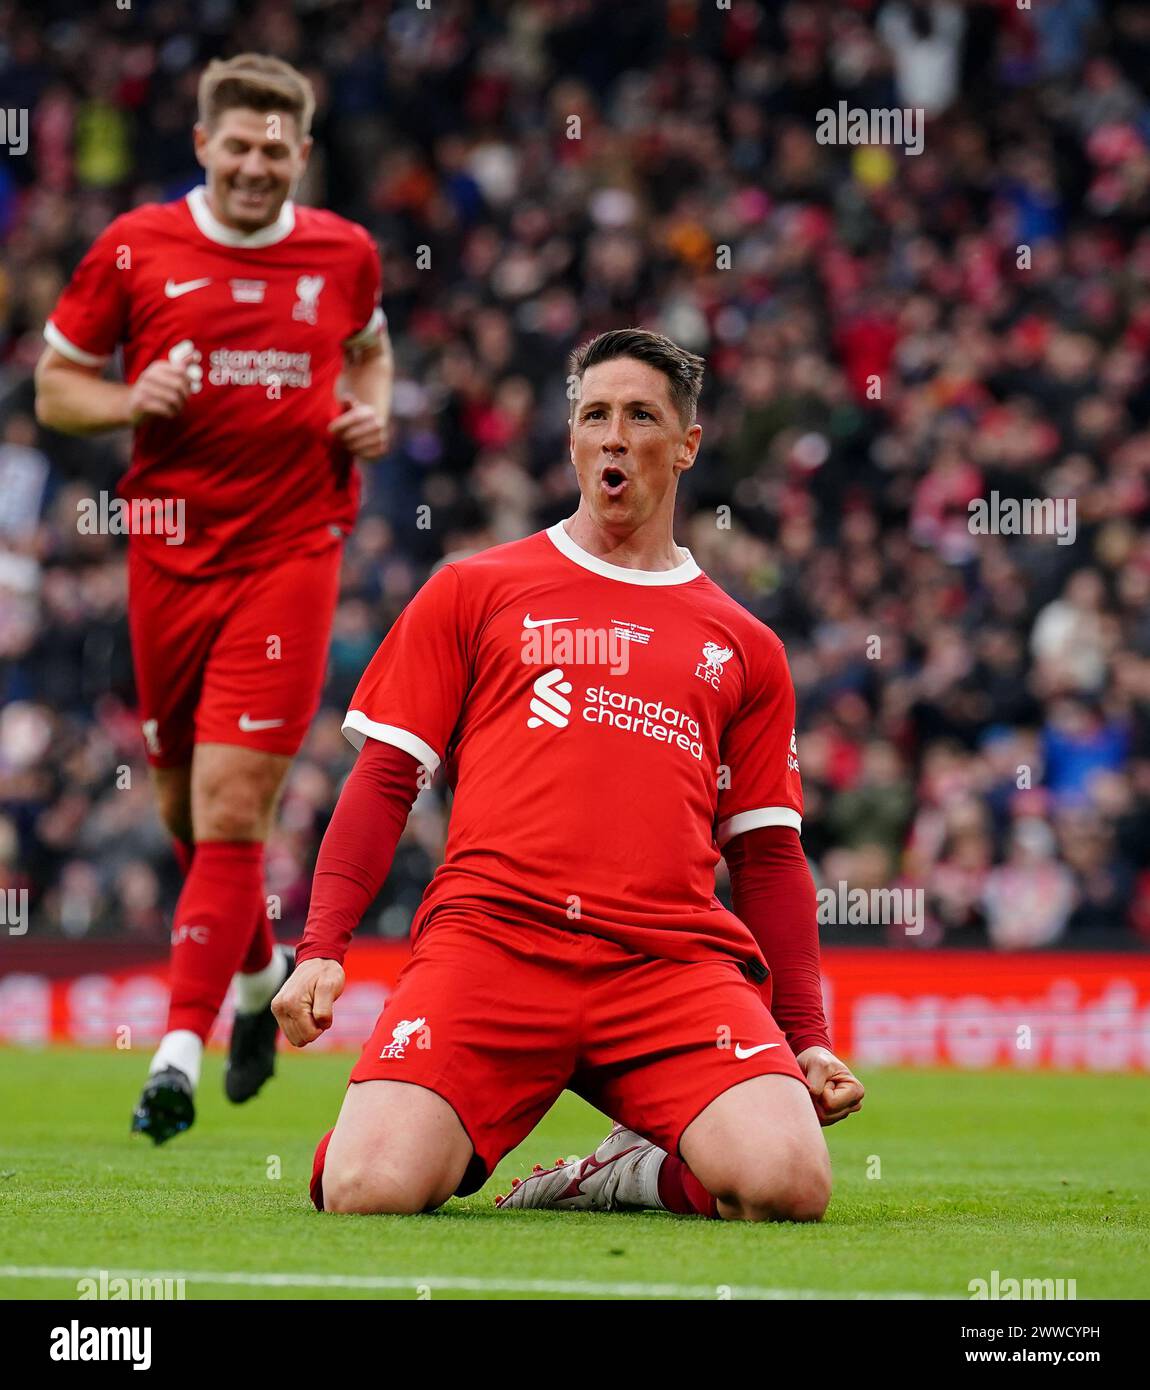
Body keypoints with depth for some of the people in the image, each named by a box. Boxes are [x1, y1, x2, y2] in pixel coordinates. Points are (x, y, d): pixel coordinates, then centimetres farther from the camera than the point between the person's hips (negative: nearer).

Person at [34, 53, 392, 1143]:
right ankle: (260, 972, 41)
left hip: (290, 551, -1)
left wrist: (373, 411, 5)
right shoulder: (134, 249, 1)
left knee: (230, 808, -12)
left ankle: (178, 1053, -12)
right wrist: (129, 401, -12)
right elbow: (54, 385, 8)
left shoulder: (343, 254, 5)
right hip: (168, 551, 2)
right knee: (185, 807, 12)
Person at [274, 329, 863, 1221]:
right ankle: (454, 1144, 12)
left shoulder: (742, 647, 21)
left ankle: (647, 1172, 7)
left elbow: (768, 854, 22)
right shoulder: (473, 592, 17)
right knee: (370, 1190, -24)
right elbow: (384, 780, 13)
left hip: (674, 961, 1)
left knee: (790, 1184, -26)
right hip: (487, 938, -1)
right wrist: (322, 947, -1)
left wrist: (807, 1038, 12)